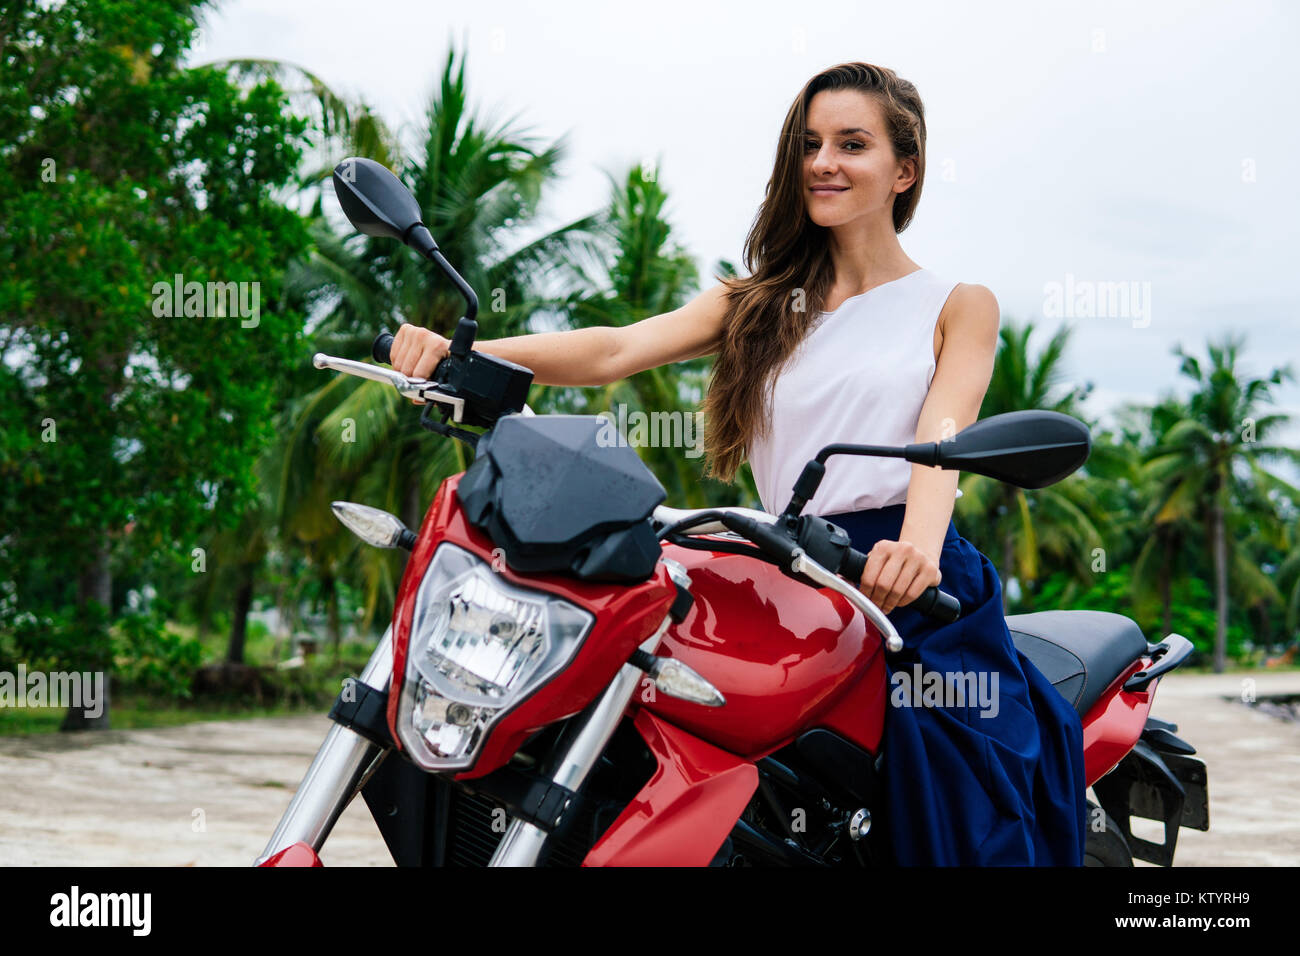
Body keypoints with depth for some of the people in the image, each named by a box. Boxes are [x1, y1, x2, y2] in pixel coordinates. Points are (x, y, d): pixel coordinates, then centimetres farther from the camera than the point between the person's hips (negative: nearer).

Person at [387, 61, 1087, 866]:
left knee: (966, 832, -16)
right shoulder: (758, 302, 20)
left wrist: (919, 543, -30)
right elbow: (617, 351, 4)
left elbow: (945, 429, -8)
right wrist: (457, 355, -14)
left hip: (920, 595, -3)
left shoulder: (957, 305, 12)